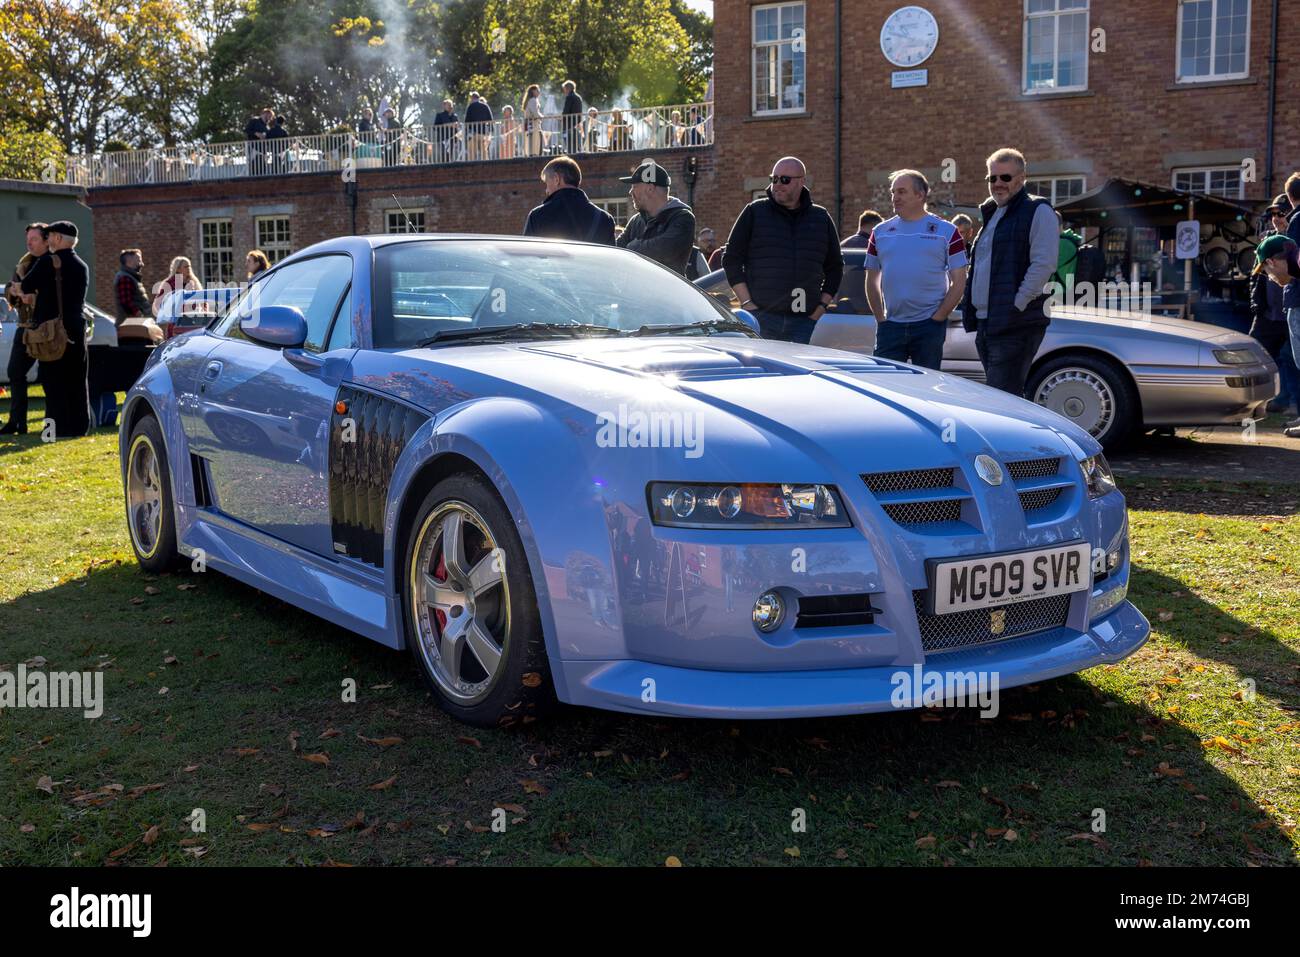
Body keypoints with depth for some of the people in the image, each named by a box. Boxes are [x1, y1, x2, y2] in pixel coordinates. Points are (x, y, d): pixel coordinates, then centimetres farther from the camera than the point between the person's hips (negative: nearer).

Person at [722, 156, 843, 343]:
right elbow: (731, 259, 5)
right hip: (761, 318, -2)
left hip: (804, 321, 2)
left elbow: (835, 266, 19)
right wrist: (747, 303, -4)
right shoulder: (754, 212, 7)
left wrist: (822, 305, 6)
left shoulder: (821, 218, 13)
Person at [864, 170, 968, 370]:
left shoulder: (946, 232, 2)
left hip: (929, 325, -2)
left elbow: (958, 281, 0)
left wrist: (939, 317, -9)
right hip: (890, 325, 3)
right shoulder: (881, 232, 11)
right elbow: (872, 280, 15)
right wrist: (880, 317, 5)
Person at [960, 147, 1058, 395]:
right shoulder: (992, 214, 21)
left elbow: (1044, 263, -16)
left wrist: (1017, 305, -21)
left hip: (1016, 326, -9)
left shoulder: (1037, 212, -5)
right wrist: (969, 311, 16)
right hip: (985, 324, 9)